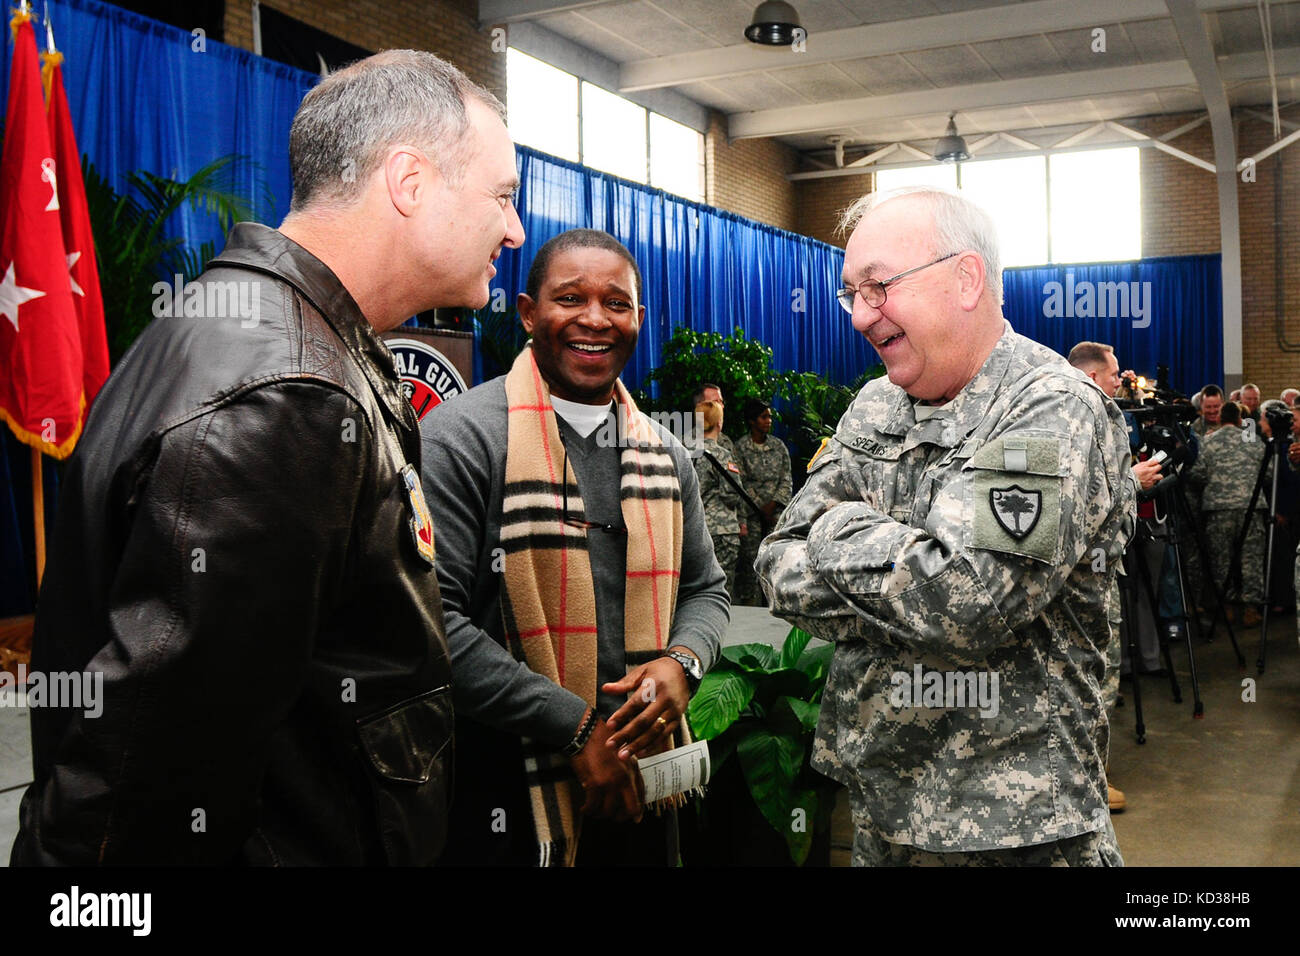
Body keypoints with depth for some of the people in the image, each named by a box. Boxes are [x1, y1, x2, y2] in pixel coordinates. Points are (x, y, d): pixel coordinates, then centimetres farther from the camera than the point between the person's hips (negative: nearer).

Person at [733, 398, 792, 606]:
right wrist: (761, 507, -9)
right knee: (750, 558, -6)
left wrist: (772, 505, -6)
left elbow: (786, 480, 8)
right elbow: (741, 482, -4)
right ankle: (750, 604, -2)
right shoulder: (740, 447, 1)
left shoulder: (779, 446, 11)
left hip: (776, 510, 3)